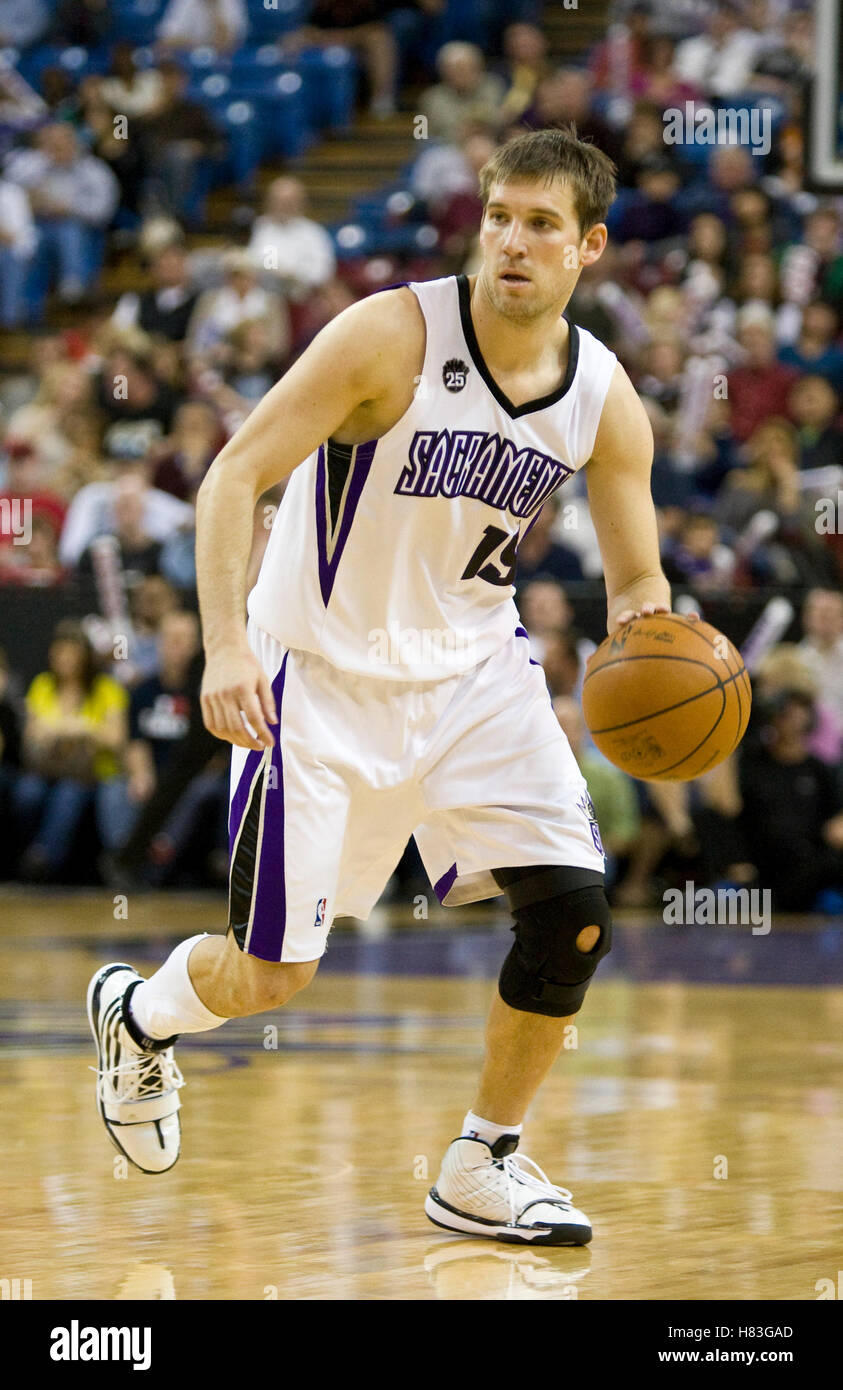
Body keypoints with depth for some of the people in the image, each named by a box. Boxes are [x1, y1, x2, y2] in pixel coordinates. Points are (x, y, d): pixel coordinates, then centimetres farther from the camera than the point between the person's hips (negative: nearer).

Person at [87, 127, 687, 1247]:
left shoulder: (605, 400, -6)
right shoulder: (392, 335, -20)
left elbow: (636, 580, 6)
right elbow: (234, 476, -18)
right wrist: (227, 644, -31)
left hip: (474, 670, 4)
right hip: (324, 675, -4)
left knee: (574, 907, -11)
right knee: (270, 975, -1)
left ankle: (481, 1170, 7)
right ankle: (138, 1013, 35)